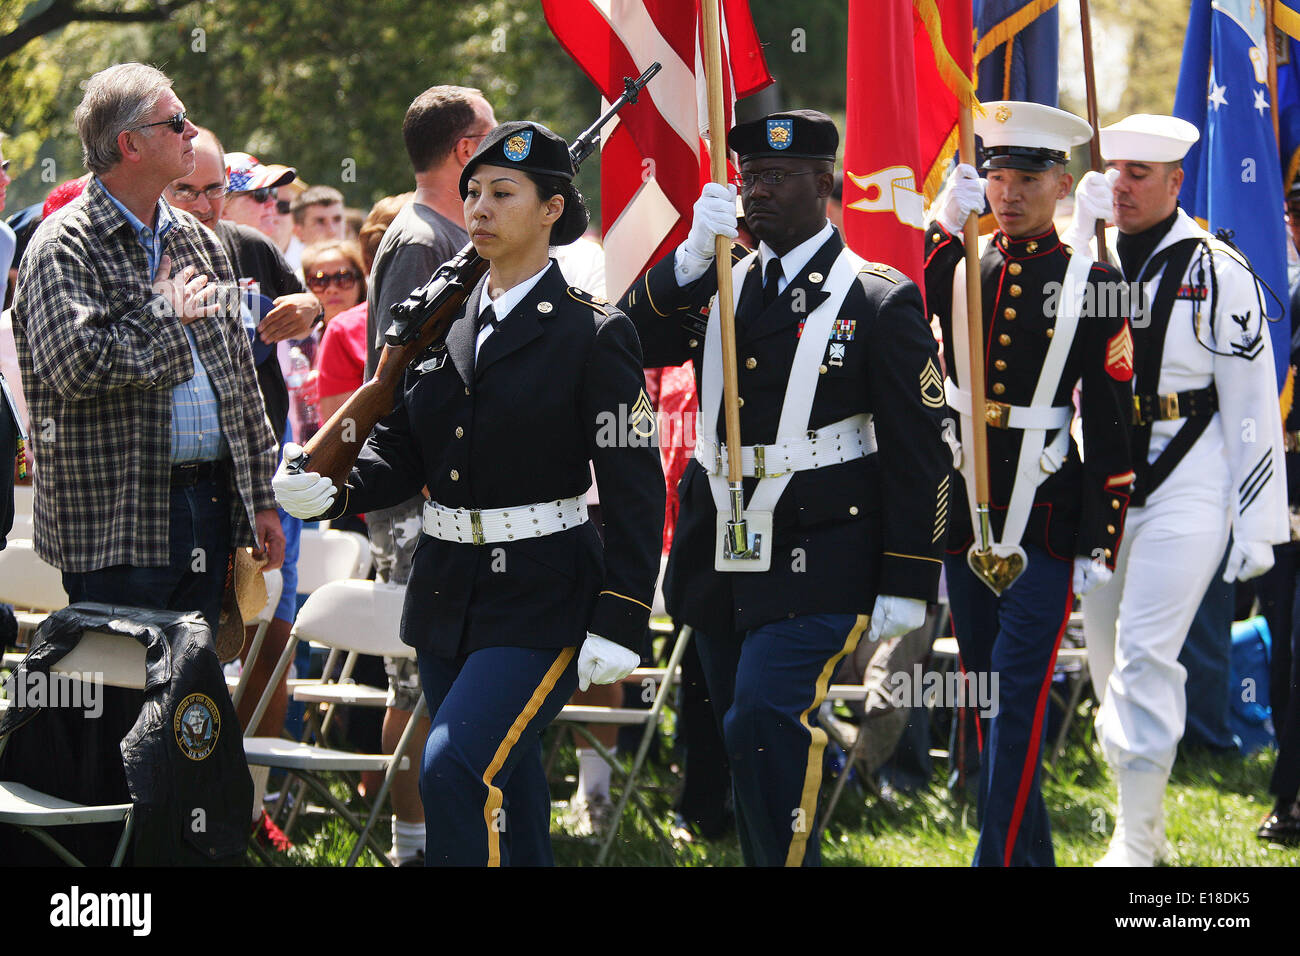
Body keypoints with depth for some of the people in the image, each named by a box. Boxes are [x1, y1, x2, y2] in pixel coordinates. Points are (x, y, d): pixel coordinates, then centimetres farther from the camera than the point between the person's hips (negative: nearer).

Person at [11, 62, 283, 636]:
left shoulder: (198, 241, 16)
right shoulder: (64, 245, -8)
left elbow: (239, 378, 20)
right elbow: (77, 366, -24)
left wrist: (261, 498, 16)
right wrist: (169, 313, -11)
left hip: (212, 500, 7)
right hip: (117, 525, -7)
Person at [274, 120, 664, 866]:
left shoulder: (593, 336, -7)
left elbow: (635, 490, -8)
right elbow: (401, 449, 12)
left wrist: (619, 624, -14)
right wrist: (334, 490, -10)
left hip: (542, 595, -6)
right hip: (447, 590, 6)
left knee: (457, 767, -20)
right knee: (501, 788, 13)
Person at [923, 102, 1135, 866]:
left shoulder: (1094, 285, -2)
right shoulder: (959, 269, 7)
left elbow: (1111, 424, -2)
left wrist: (1101, 546, -5)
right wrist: (945, 226, -21)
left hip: (1046, 524, -4)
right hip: (964, 517, 4)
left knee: (1019, 700, -10)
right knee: (986, 701, 11)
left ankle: (1002, 854, -11)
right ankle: (1032, 850, 23)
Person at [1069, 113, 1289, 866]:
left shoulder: (1217, 272, -6)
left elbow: (1254, 404, -6)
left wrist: (1258, 524, -9)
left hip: (1184, 494, -5)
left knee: (1145, 658, -13)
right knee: (1109, 662, 11)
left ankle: (1139, 843, -11)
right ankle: (1140, 818, 25)